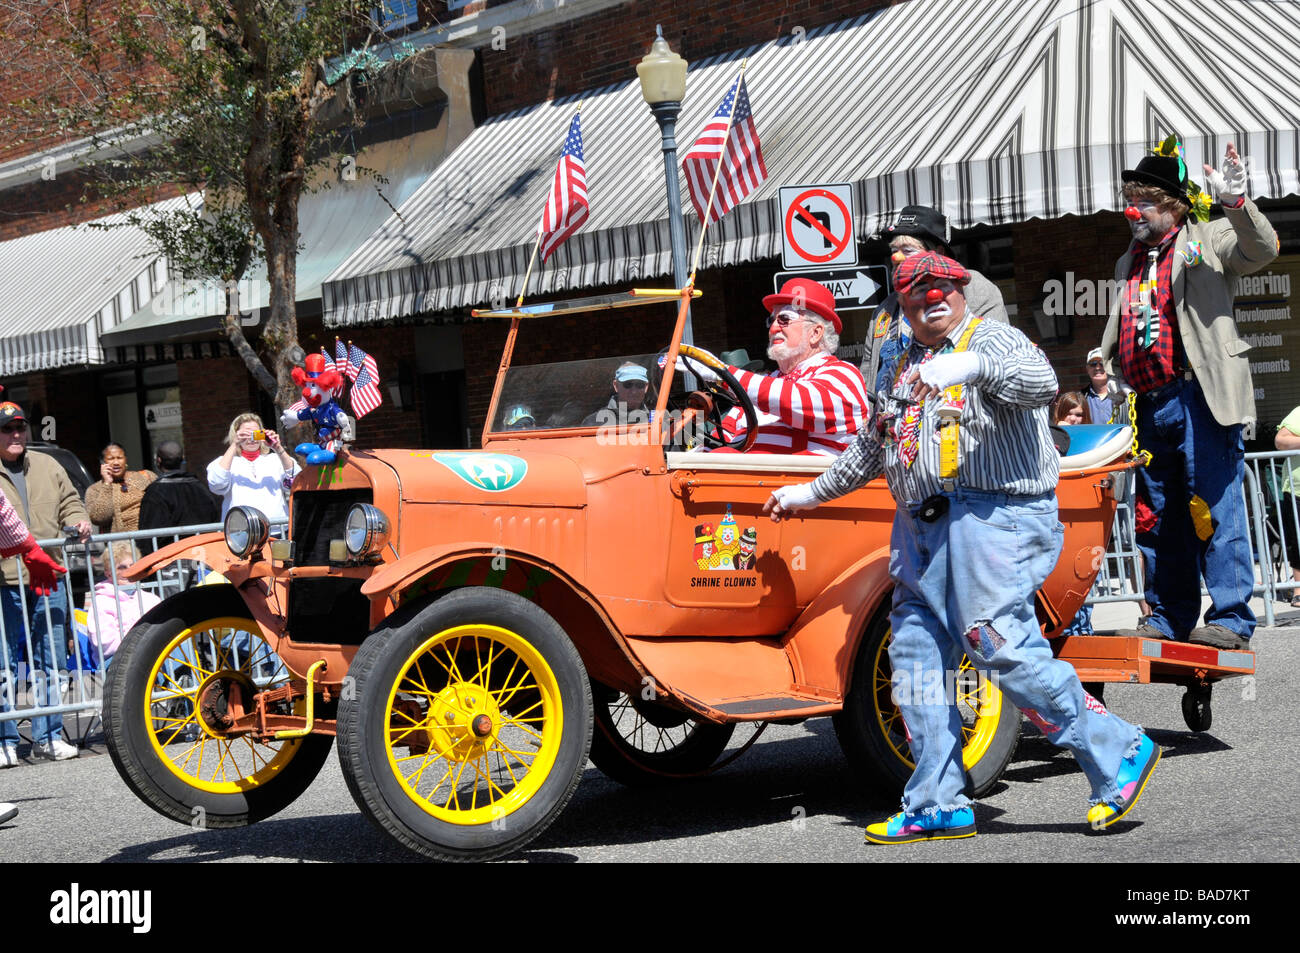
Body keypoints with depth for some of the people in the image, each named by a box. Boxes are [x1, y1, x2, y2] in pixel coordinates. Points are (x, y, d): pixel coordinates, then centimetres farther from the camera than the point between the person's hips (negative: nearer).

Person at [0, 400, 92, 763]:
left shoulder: (47, 466, 17)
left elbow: (69, 502, 22)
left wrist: (79, 522, 1)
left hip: (48, 578, 4)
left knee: (51, 662, 7)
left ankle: (48, 737, 15)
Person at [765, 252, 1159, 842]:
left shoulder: (994, 341, 0)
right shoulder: (901, 368, 24)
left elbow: (1041, 384, -21)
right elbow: (871, 449, 37)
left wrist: (971, 365, -35)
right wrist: (812, 493, 43)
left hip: (992, 516, -8)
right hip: (921, 528, 8)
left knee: (1003, 648, -17)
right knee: (915, 656, 4)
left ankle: (1119, 754, -3)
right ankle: (937, 807, 10)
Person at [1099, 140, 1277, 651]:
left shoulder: (1207, 239, 4)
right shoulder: (1129, 263, 24)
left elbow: (1262, 250, -14)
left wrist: (1235, 202, -29)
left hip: (1200, 397, -7)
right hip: (1150, 406, 7)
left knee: (1213, 509, -8)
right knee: (1158, 515, 9)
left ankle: (1230, 618, -6)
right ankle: (1169, 617, 16)